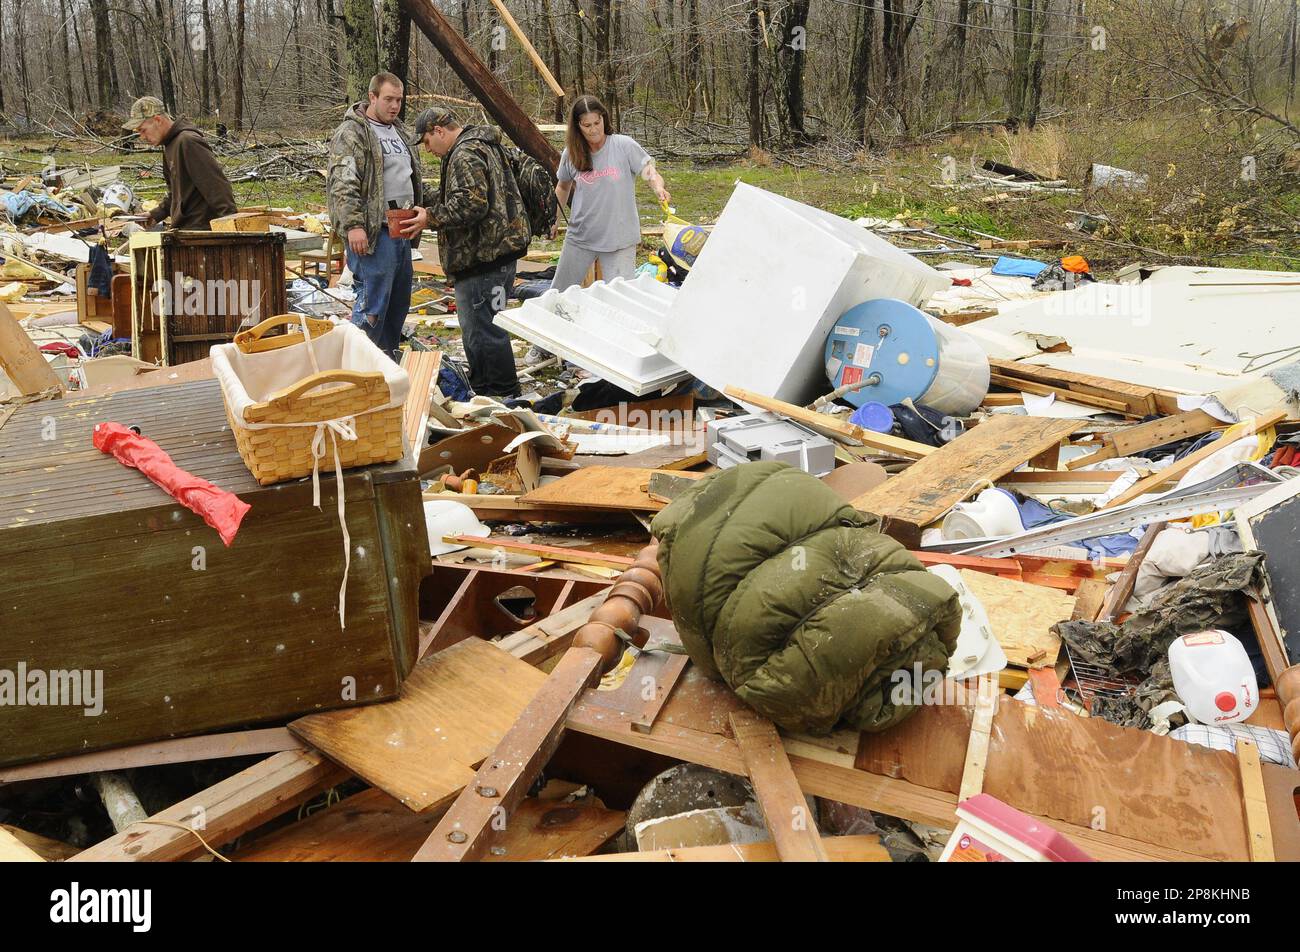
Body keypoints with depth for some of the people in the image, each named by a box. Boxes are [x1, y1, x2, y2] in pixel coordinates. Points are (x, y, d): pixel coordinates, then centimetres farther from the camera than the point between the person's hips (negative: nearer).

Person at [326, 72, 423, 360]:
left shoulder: (398, 132, 20)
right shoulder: (351, 133, -8)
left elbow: (412, 178, 31)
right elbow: (343, 184, -17)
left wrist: (417, 216, 24)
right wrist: (353, 225, -25)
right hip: (372, 231, -9)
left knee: (399, 301, 14)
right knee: (373, 303, -10)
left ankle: (389, 358, 25)